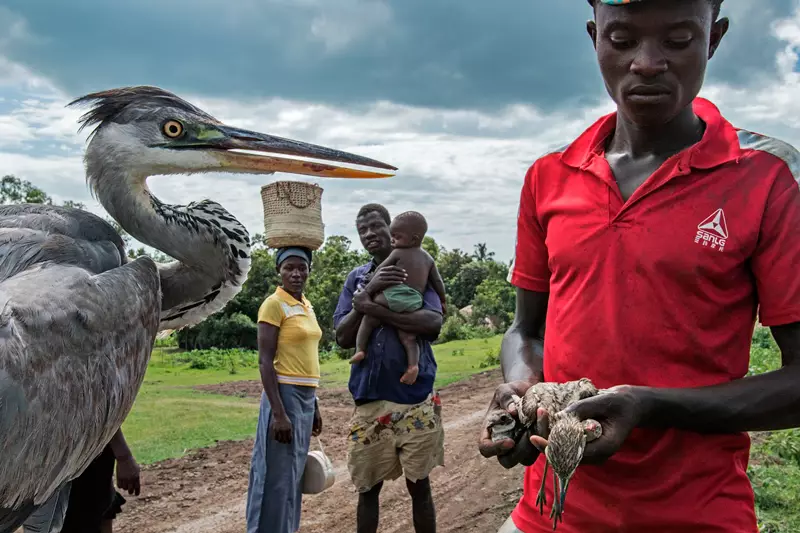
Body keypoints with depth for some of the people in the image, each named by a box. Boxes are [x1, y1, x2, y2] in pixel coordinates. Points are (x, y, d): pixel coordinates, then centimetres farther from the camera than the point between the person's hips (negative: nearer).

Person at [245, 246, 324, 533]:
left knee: (294, 475, 15)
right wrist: (278, 413, -21)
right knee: (278, 478, -3)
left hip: (306, 396, 8)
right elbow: (265, 361, -16)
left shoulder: (307, 305, 13)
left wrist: (315, 406, 17)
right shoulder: (274, 304, -11)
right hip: (285, 395, -8)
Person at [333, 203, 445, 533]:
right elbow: (342, 338, 1)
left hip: (415, 397, -2)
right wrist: (368, 294, -13)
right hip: (369, 398, 3)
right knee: (368, 486, 11)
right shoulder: (356, 278, 10)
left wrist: (375, 308, -18)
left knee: (419, 484, 7)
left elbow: (434, 323, -14)